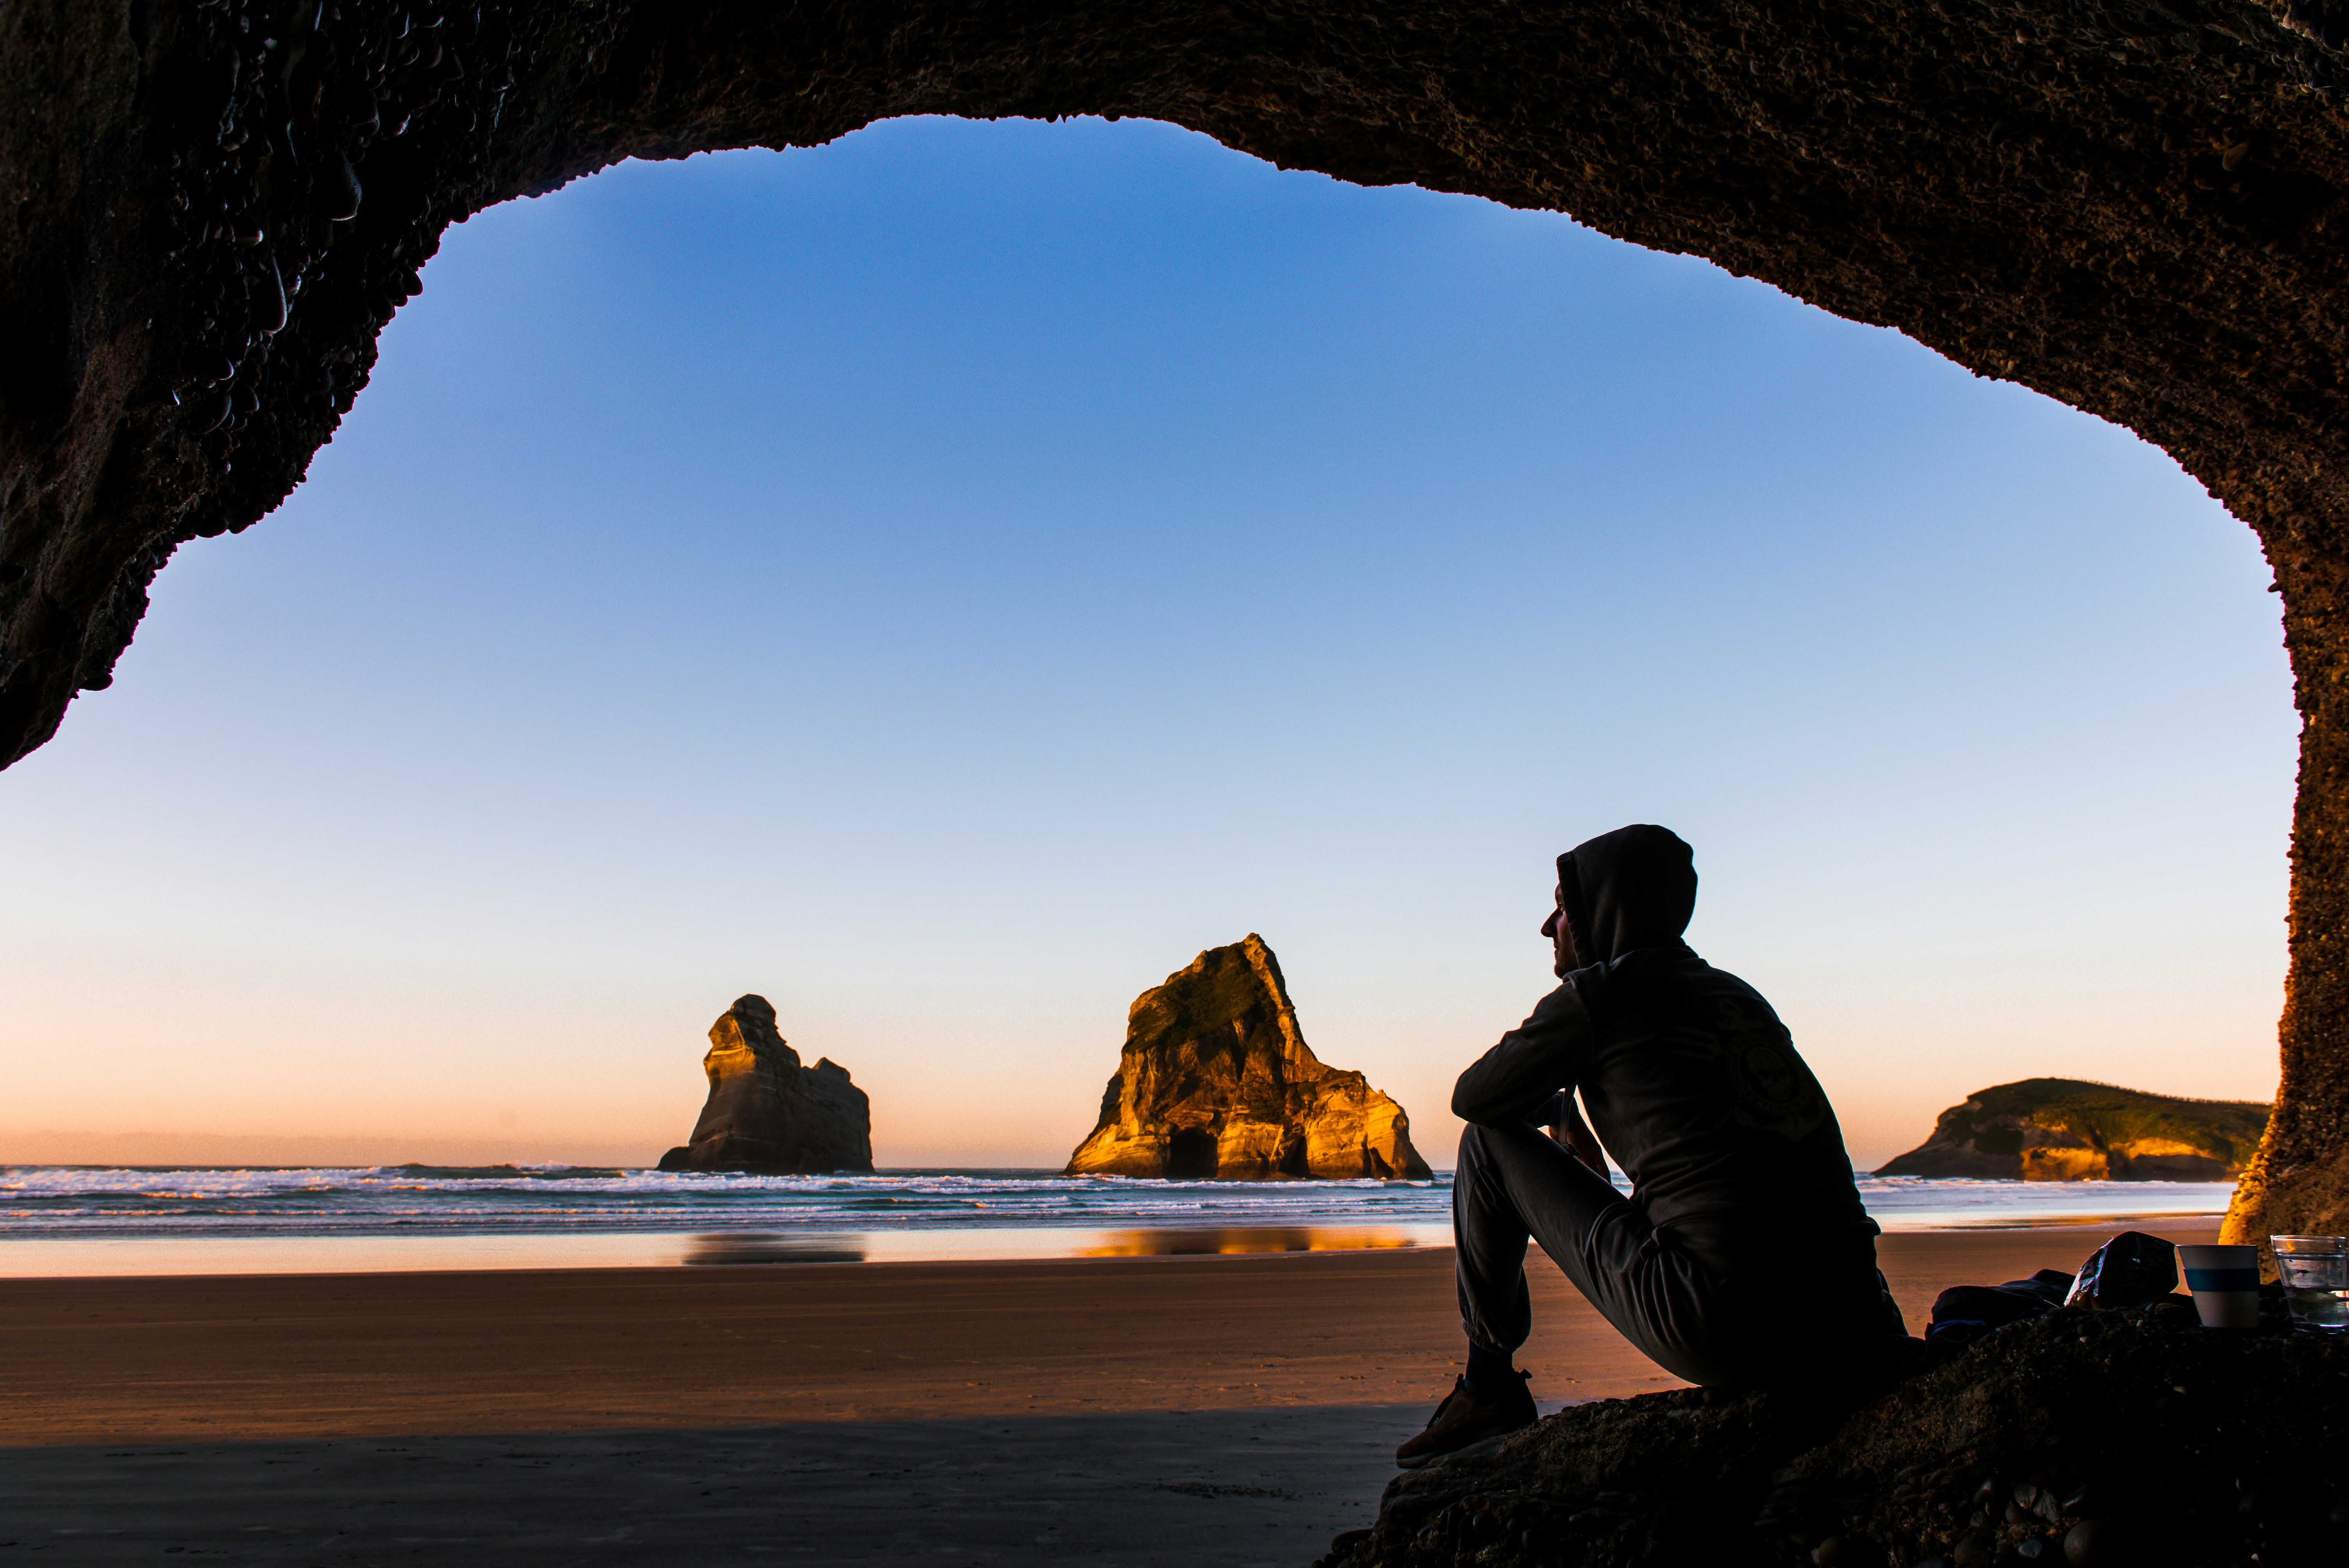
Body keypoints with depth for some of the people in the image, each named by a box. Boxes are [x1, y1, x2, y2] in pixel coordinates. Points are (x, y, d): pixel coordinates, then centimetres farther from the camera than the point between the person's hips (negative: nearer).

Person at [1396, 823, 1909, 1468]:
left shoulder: (1596, 994, -1)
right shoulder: (1737, 994, 19)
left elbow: (1472, 1098, 11)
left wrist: (1556, 1105, 31)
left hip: (1725, 1331, -7)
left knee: (1488, 1143, 9)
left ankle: (1488, 1383, 19)